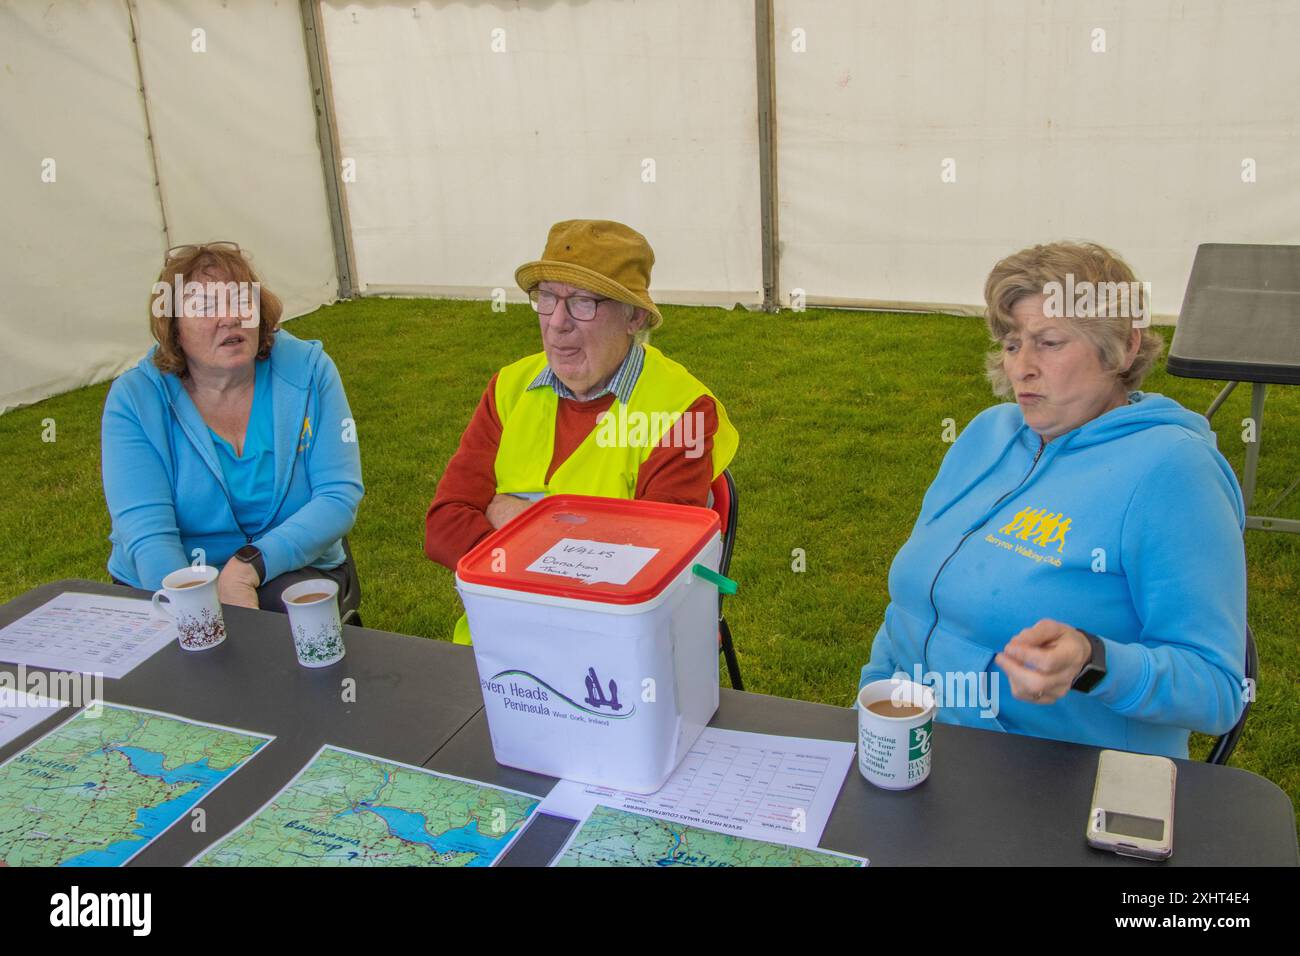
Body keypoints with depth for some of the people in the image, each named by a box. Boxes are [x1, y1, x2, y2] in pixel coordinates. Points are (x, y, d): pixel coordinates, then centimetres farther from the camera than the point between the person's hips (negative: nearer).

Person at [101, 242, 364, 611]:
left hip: (290, 569, 1)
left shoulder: (309, 370, -4)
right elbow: (146, 531, -15)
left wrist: (248, 566, -24)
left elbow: (340, 497, -10)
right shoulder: (134, 398, -6)